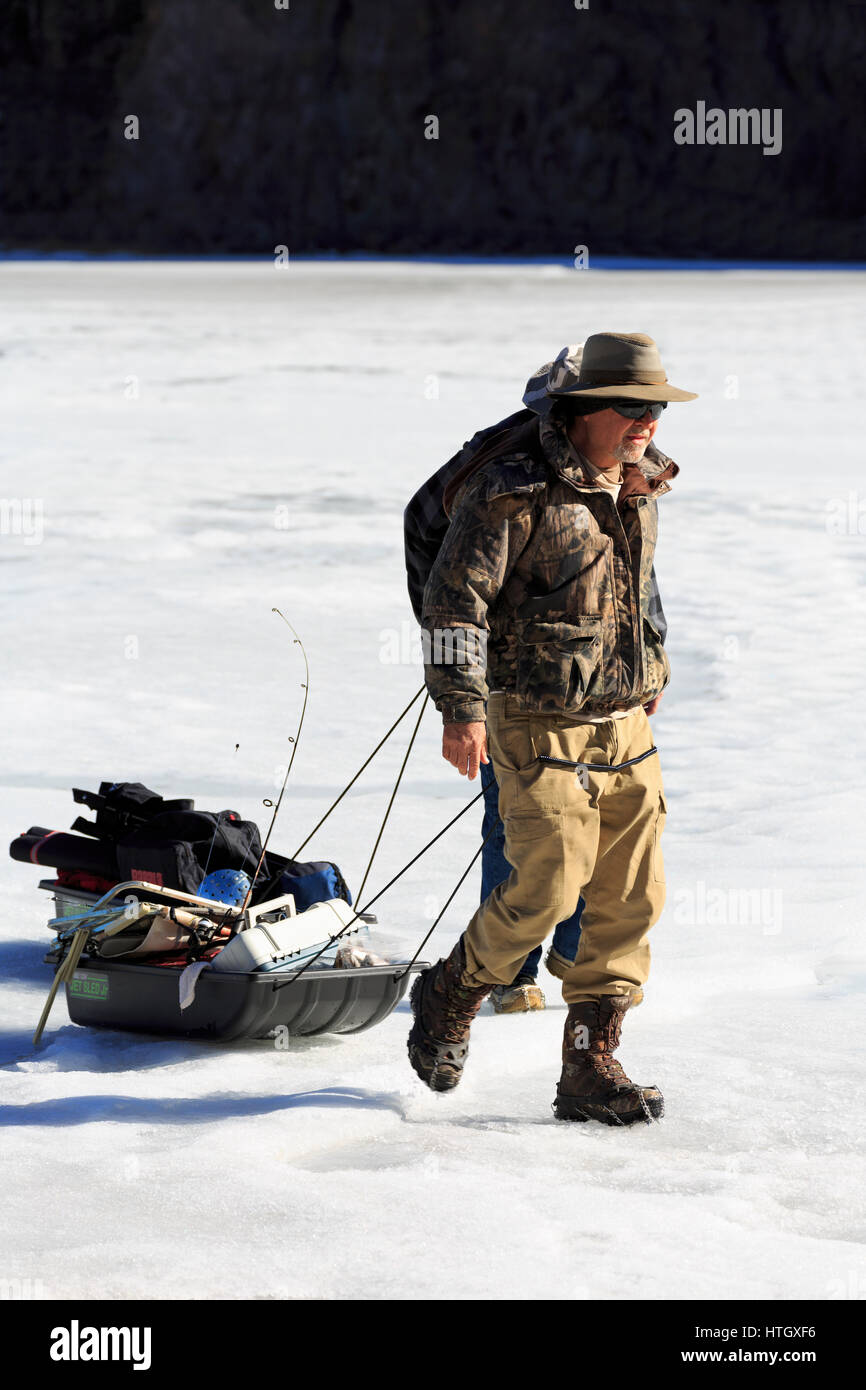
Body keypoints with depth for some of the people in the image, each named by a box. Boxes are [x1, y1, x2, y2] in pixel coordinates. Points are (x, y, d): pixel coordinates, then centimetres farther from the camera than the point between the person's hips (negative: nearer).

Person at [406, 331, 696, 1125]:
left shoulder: (643, 486, 10)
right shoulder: (518, 487, -14)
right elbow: (456, 595, -14)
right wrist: (462, 709, -19)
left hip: (627, 725, 7)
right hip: (541, 724, -7)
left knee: (632, 899, 2)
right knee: (547, 890, -12)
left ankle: (591, 1067, 10)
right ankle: (450, 1000, 15)